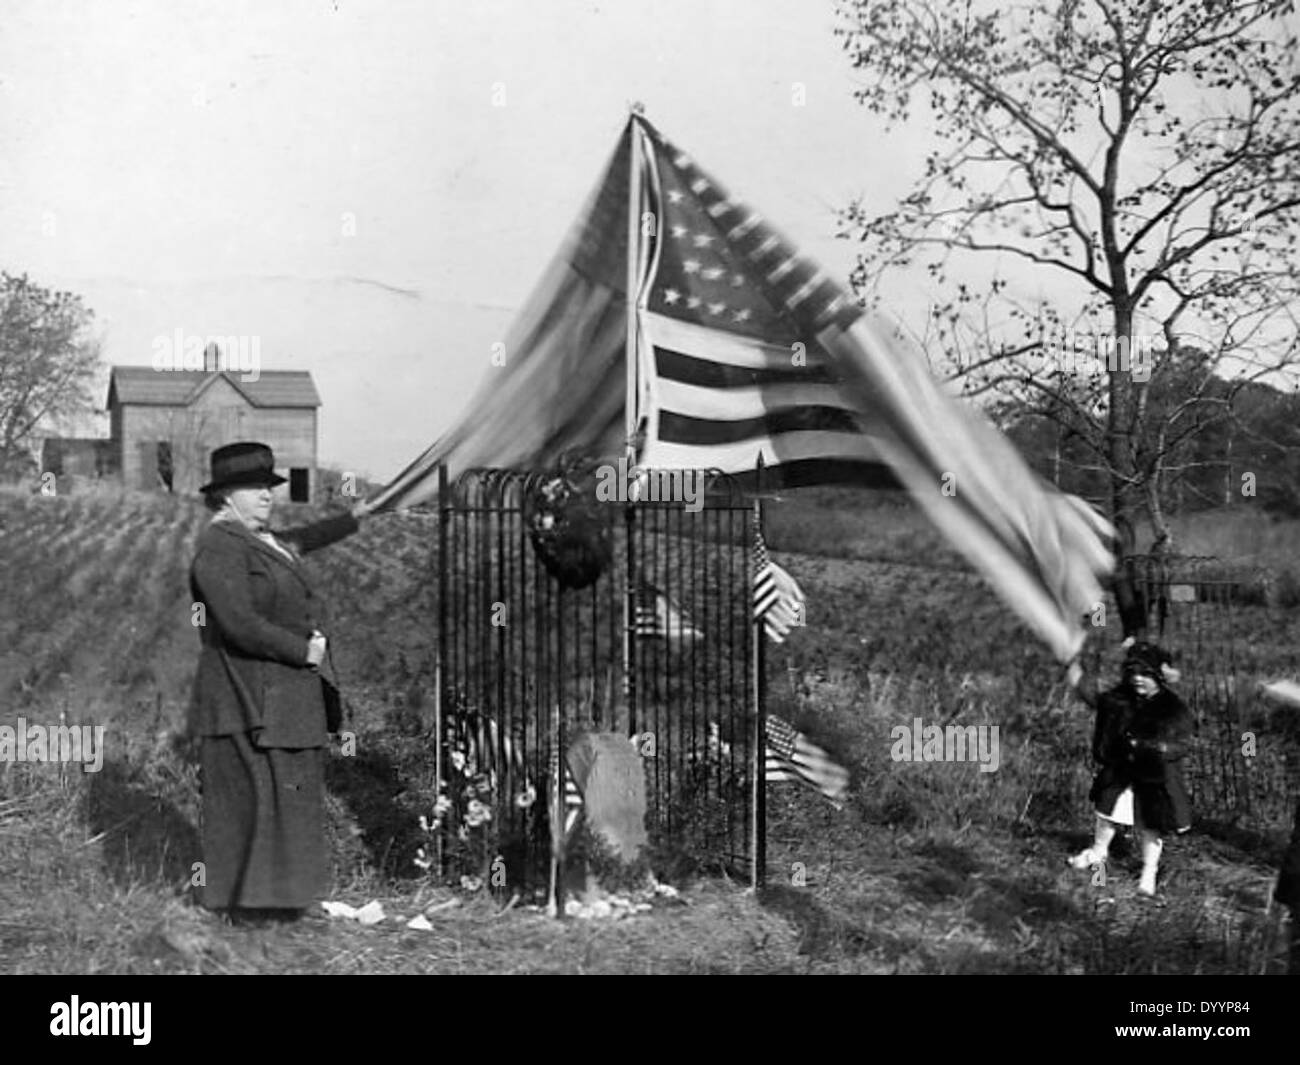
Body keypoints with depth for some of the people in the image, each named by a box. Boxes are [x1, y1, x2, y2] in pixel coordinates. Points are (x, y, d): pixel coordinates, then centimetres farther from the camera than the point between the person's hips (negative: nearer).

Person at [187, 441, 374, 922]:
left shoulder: (258, 539, 13)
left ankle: (273, 890, 21)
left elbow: (296, 542, 36)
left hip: (284, 696, 10)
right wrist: (303, 651, -17)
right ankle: (243, 900, 2)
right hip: (248, 697, -10)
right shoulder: (219, 548, -17)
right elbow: (240, 625, -26)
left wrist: (351, 520, 48)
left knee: (286, 789, 12)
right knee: (251, 792, -6)